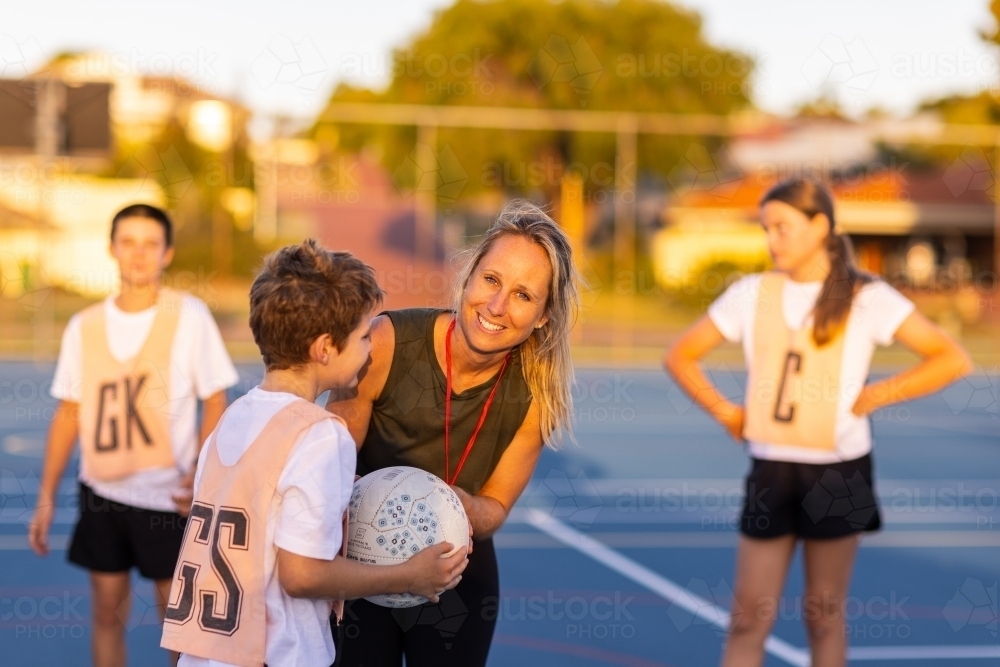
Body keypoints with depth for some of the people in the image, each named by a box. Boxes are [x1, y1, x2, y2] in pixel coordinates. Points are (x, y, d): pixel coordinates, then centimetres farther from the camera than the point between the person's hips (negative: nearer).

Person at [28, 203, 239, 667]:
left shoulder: (189, 316, -6)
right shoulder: (83, 326, 4)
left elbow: (215, 403, -4)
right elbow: (68, 413, 9)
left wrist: (201, 475, -17)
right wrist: (47, 496, 7)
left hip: (168, 496, -3)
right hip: (101, 494, 3)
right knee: (107, 614, 9)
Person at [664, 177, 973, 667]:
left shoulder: (866, 297, -5)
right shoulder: (751, 294, 3)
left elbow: (953, 359, -8)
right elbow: (679, 356, 11)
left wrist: (874, 397, -12)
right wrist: (725, 413, -1)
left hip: (838, 473, -2)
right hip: (770, 470, 2)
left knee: (824, 613, 8)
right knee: (749, 614, 1)